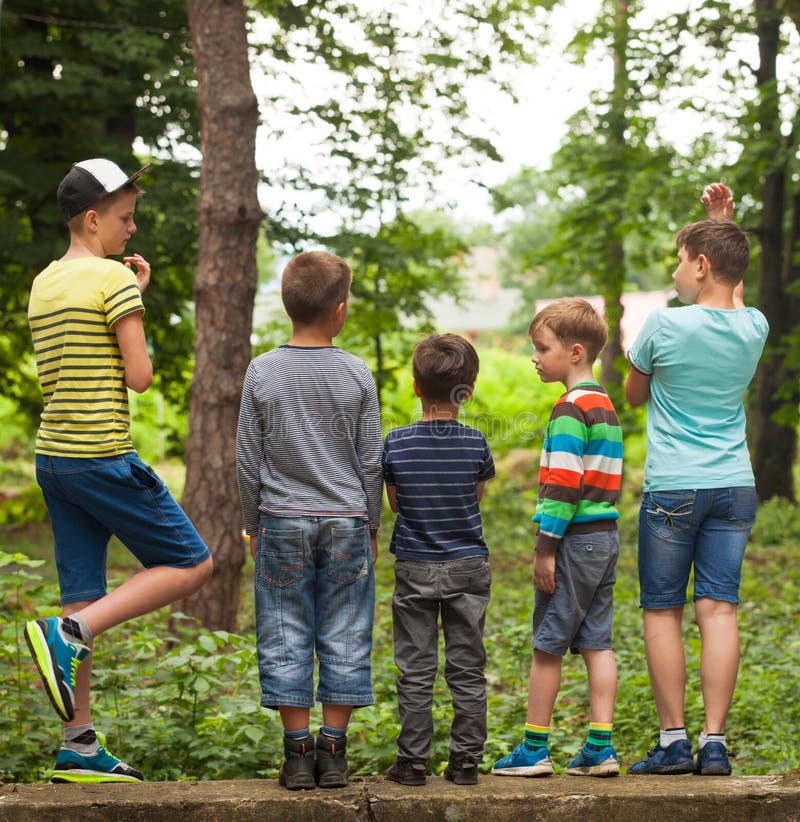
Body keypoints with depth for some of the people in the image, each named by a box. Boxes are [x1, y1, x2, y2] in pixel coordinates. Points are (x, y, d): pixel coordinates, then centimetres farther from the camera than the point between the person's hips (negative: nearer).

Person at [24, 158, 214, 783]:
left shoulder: (44, 285, 16)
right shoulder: (113, 279, -9)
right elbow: (139, 376, -12)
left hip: (54, 453, 8)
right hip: (103, 456, -8)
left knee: (84, 596, 7)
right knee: (191, 565, 1)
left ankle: (79, 746, 6)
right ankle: (67, 635, -11)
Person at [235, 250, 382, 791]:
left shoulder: (263, 373, -4)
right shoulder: (357, 376, -4)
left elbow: (248, 461, 0)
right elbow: (371, 461, 0)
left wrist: (254, 525, 11)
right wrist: (372, 526, 12)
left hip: (282, 522, 0)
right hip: (345, 523, 0)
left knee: (286, 639, 5)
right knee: (343, 639, 5)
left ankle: (298, 752, 5)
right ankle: (333, 753, 6)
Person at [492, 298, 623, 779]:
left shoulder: (570, 410, -14)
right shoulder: (605, 406, 15)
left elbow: (562, 485, -19)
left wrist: (545, 548, -16)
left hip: (574, 540, -9)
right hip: (606, 537, 9)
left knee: (548, 646, -1)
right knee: (596, 643, 8)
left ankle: (535, 749, 5)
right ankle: (601, 748, 5)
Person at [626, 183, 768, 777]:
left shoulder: (665, 324, -10)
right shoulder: (754, 328, 3)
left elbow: (634, 394, 7)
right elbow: (733, 297, 28)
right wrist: (723, 223, 24)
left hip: (672, 488, -4)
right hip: (735, 485, 4)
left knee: (663, 611, 4)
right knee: (719, 608, 0)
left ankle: (673, 742, 2)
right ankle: (715, 743, -5)